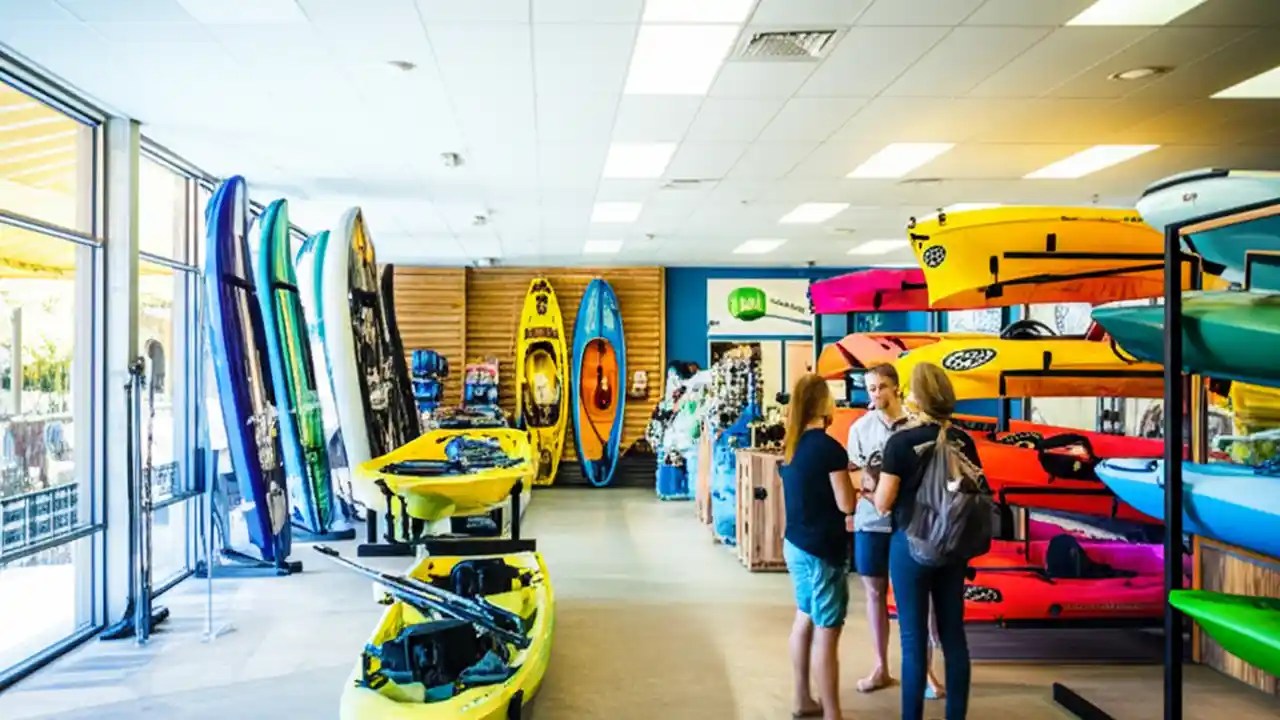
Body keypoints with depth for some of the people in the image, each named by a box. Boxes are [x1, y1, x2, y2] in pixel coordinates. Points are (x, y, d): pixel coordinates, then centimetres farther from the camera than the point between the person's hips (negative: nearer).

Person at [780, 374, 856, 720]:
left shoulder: (790, 445, 5)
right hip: (822, 550, -8)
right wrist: (856, 483, 2)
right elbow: (846, 504, -16)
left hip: (795, 544, 8)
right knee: (826, 632, -2)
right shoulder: (829, 447, -18)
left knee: (805, 620, 19)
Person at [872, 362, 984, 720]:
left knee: (914, 638, 4)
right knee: (953, 633, 13)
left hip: (912, 543, -5)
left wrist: (879, 483, 7)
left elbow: (882, 504, -12)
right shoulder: (963, 441, 0)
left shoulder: (901, 442, -14)